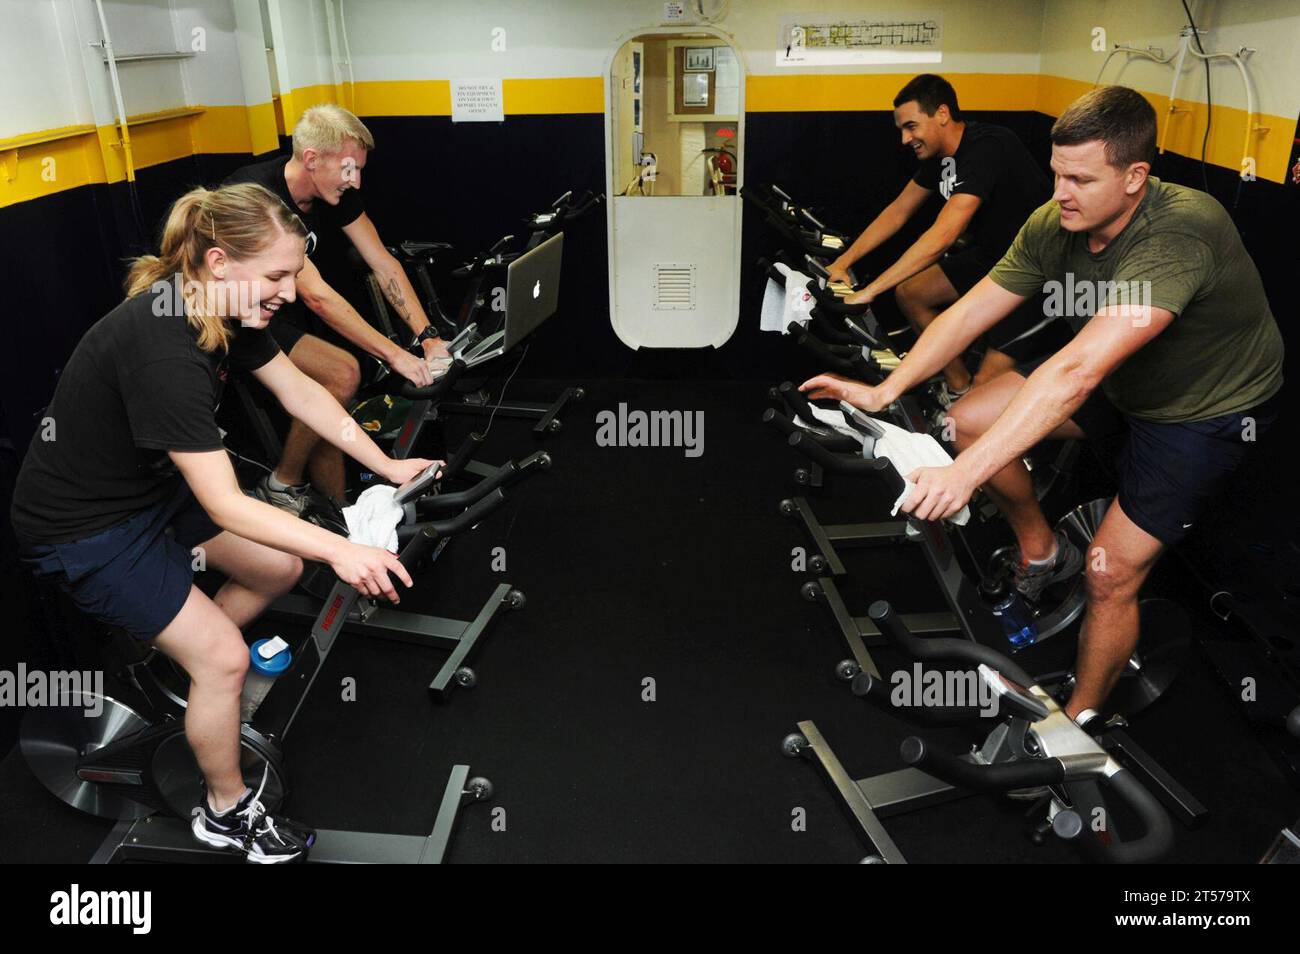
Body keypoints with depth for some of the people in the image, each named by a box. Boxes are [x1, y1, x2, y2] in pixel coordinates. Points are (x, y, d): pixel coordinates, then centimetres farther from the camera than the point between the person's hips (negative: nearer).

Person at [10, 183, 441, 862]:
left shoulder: (222, 305, -10)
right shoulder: (162, 351, -36)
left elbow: (300, 394, -1)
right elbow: (224, 506, -35)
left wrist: (388, 466, -4)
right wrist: (339, 550, -41)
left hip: (153, 482, 9)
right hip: (81, 526, -8)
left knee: (280, 567, 8)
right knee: (224, 657, -8)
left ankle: (188, 670, 30)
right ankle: (225, 813, 15)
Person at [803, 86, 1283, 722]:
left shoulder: (1178, 235, -37)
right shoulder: (1053, 225, -16)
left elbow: (1077, 371, -46)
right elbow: (969, 313, -13)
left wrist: (964, 474, -51)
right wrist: (881, 393, -24)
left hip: (1206, 409, -6)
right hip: (1121, 381, 7)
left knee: (1111, 576, -9)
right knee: (970, 419, -7)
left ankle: (1078, 725, 14)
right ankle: (1041, 551, 16)